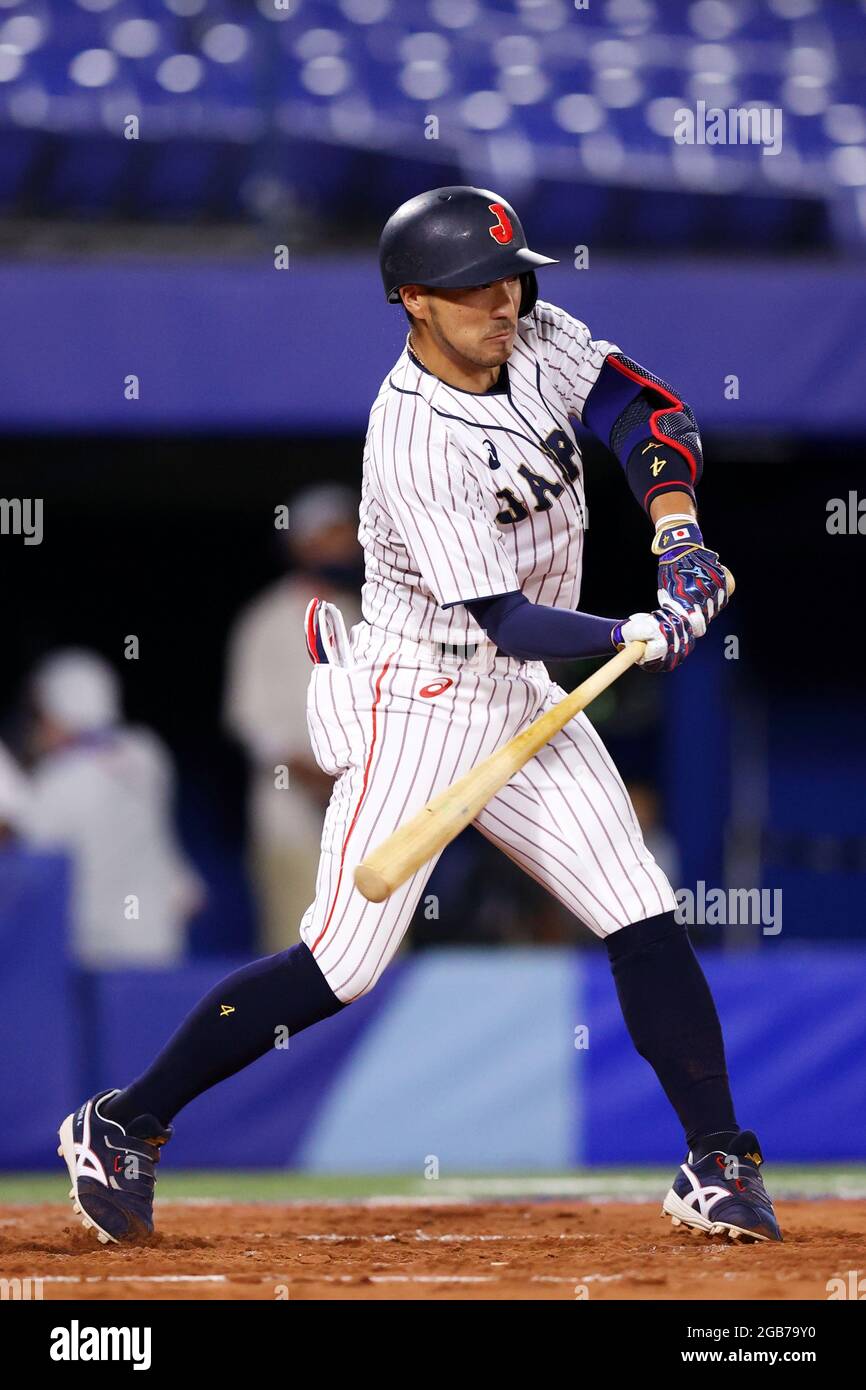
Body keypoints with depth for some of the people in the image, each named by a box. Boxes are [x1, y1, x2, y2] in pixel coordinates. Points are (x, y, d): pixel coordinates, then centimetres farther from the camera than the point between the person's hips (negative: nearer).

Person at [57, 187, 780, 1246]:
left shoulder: (538, 340, -2)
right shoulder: (414, 443, -24)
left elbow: (649, 412, 2)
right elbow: (504, 618, -24)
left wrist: (677, 532, -15)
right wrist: (639, 637, -34)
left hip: (526, 702, 7)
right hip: (421, 707, -7)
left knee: (645, 921, 0)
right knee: (339, 966, -10)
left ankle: (720, 1168, 7)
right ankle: (124, 1126, 1)